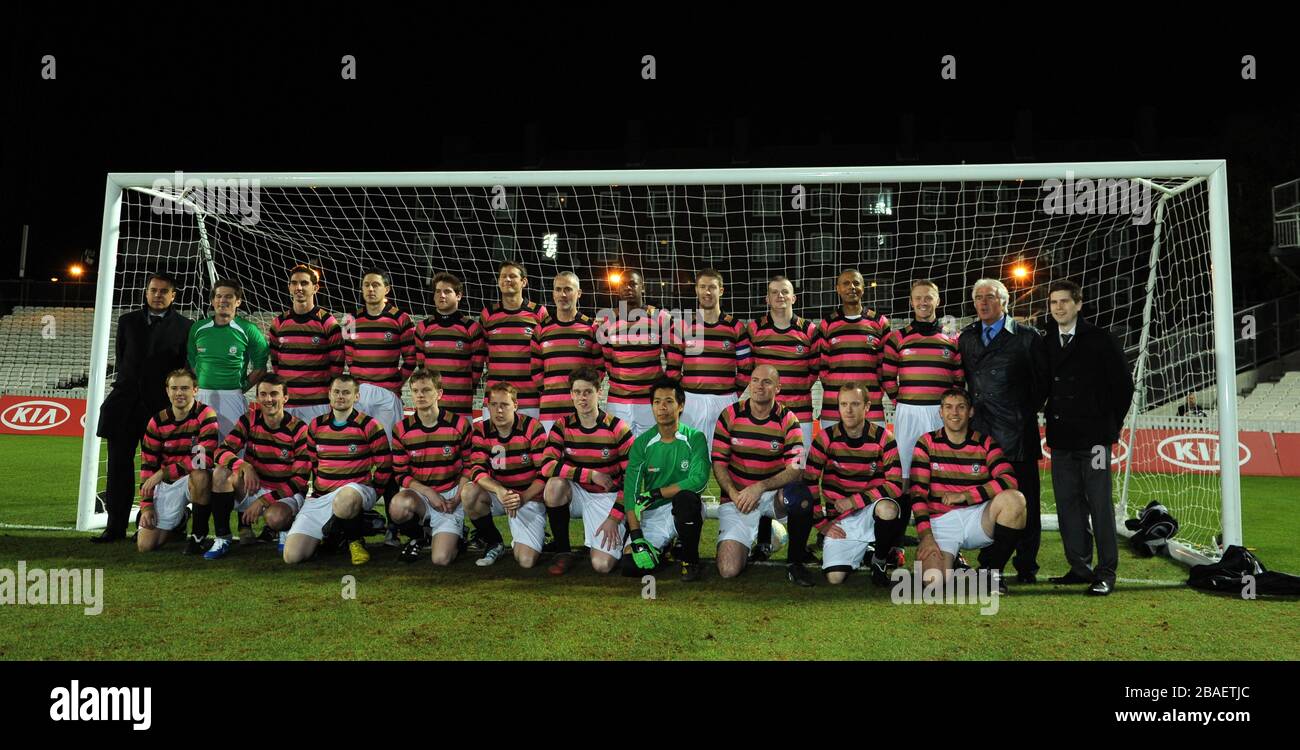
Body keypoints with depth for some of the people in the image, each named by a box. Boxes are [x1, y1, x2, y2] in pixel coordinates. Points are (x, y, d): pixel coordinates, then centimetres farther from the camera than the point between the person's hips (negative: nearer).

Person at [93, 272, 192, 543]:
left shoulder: (184, 327, 2)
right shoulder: (127, 321, 13)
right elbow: (120, 359, 16)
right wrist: (127, 385, 11)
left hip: (162, 405, -3)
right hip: (125, 403, 3)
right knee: (119, 465, 2)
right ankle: (116, 526, 7)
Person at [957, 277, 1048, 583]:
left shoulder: (1027, 336, 0)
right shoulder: (966, 338, 13)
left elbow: (1044, 379, 2)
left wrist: (1028, 411, 1)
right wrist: (969, 408, 11)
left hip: (1018, 432, -4)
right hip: (980, 431, 4)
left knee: (1024, 501, 2)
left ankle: (1026, 566, 12)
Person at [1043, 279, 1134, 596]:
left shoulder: (1100, 340, -4)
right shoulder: (1046, 343, 10)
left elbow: (1123, 383, -1)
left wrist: (1113, 422, 2)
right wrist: (1051, 415, 11)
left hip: (1093, 436, -5)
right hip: (1060, 437, 5)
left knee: (1100, 505, -3)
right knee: (1068, 505, 8)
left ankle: (1106, 572, 4)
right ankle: (1080, 567, 18)